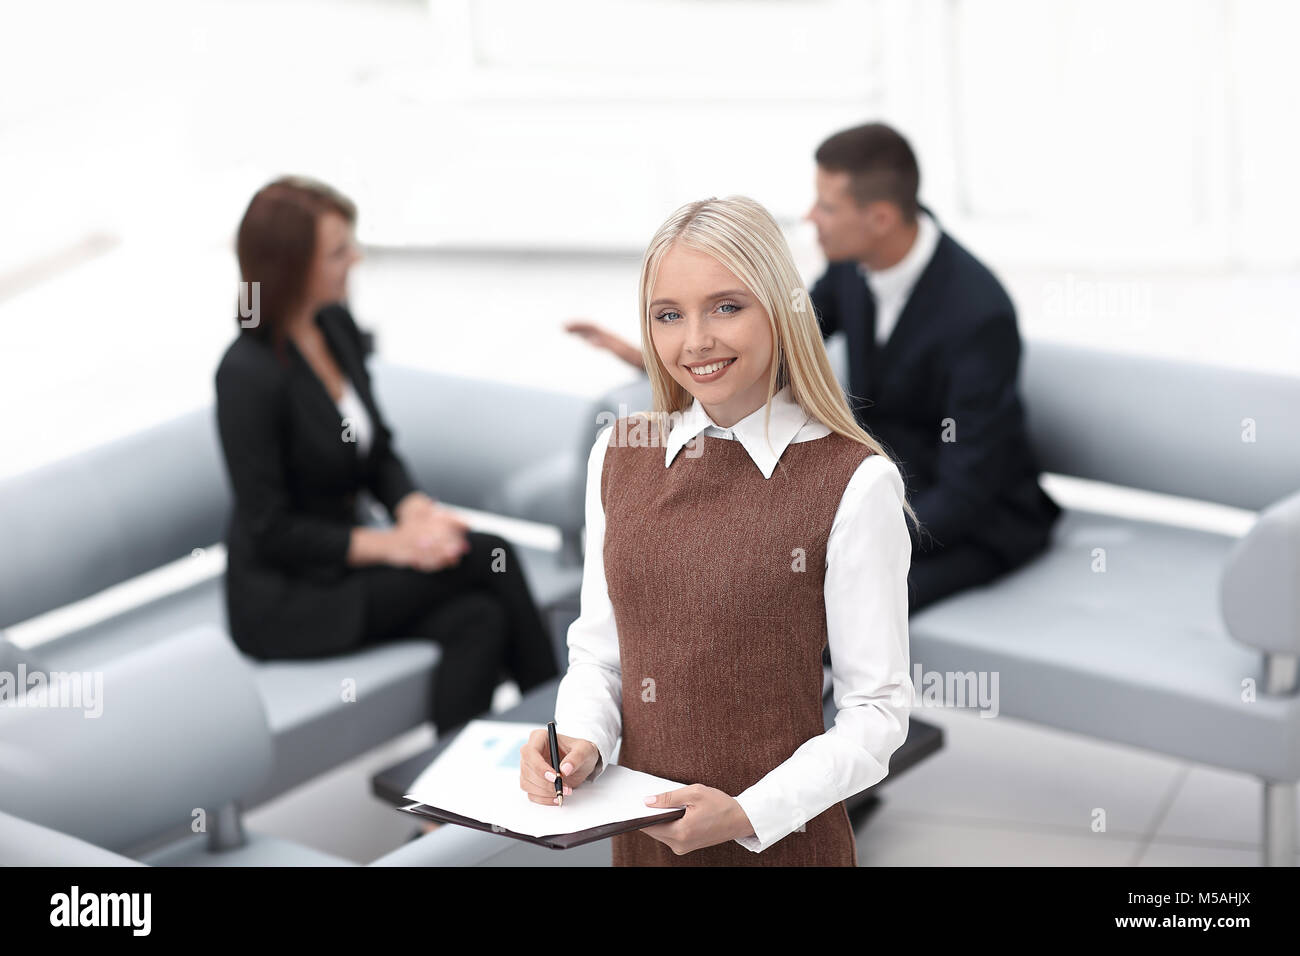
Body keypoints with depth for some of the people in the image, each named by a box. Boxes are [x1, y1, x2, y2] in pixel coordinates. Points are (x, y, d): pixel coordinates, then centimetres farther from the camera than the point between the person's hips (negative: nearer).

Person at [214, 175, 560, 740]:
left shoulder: (336, 326, 2)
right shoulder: (247, 374, -22)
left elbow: (378, 450, 11)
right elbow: (270, 531, -19)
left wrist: (413, 506, -10)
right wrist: (391, 545, -21)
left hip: (347, 561, 7)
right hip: (284, 602, -7)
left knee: (477, 619, -20)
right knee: (489, 556, -17)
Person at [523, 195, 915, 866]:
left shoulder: (853, 483, -13)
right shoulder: (618, 456, 1)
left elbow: (876, 711, -11)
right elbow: (597, 651, 8)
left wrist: (747, 815, -20)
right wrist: (581, 742, -10)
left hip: (783, 841, -4)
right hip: (639, 833, 4)